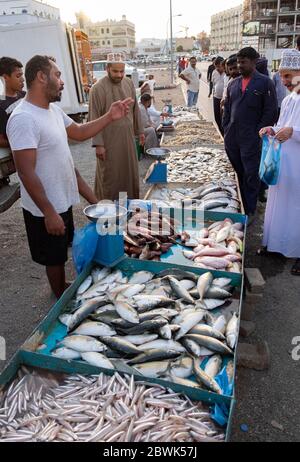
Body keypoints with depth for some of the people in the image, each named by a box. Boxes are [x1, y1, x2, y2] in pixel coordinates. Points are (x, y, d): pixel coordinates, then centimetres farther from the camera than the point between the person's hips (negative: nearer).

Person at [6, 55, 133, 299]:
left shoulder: (53, 109, 5)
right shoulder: (24, 119, -25)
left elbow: (78, 132, 18)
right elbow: (26, 172, -27)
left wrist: (110, 117, 7)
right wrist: (49, 213, -26)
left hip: (63, 200, 9)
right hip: (47, 209, -9)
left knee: (62, 253, 25)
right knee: (55, 258, 11)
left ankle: (66, 291, 45)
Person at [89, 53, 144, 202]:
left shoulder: (129, 83, 5)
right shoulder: (98, 88, -13)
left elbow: (135, 109, 14)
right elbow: (94, 118, -14)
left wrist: (139, 131, 15)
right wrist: (98, 144, -16)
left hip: (127, 137, 6)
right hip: (109, 140, -6)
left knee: (130, 171, 15)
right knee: (110, 174, 2)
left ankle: (131, 202, 31)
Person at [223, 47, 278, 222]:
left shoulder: (265, 83, -2)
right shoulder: (234, 83, 14)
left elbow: (271, 112, -5)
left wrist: (258, 133, -10)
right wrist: (226, 129, 9)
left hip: (251, 140, -5)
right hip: (232, 138, 5)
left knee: (251, 176, 0)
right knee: (237, 173, 12)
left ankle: (250, 211, 9)